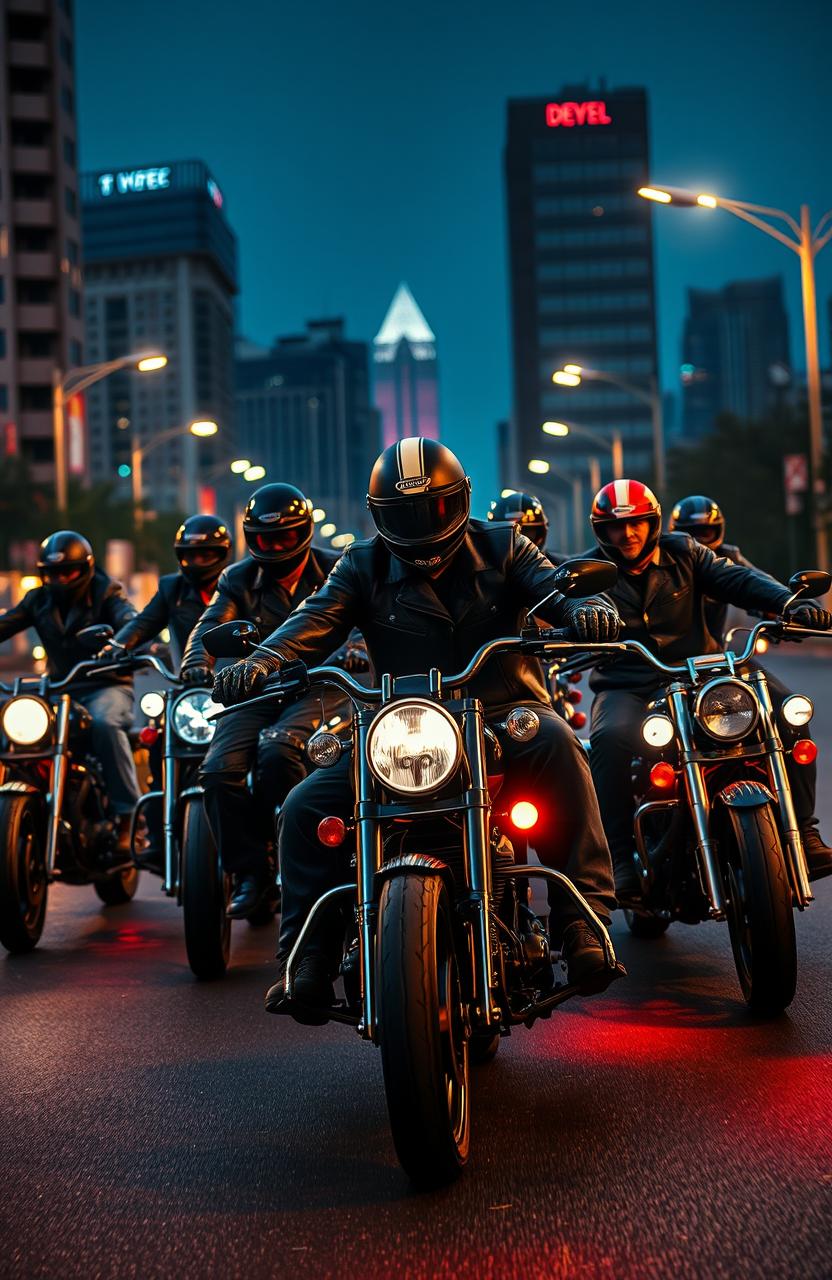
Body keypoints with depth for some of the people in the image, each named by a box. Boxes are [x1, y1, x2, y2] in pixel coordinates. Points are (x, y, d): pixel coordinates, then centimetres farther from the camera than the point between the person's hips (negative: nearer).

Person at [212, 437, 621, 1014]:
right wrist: (258, 663, -29)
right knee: (305, 808, -14)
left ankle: (584, 912, -34)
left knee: (556, 742, -37)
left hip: (504, 712, -2)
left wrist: (587, 607, -35)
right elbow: (317, 619, -8)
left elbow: (553, 588, -8)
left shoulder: (501, 547, 7)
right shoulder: (364, 566, 8)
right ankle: (307, 955, -1)